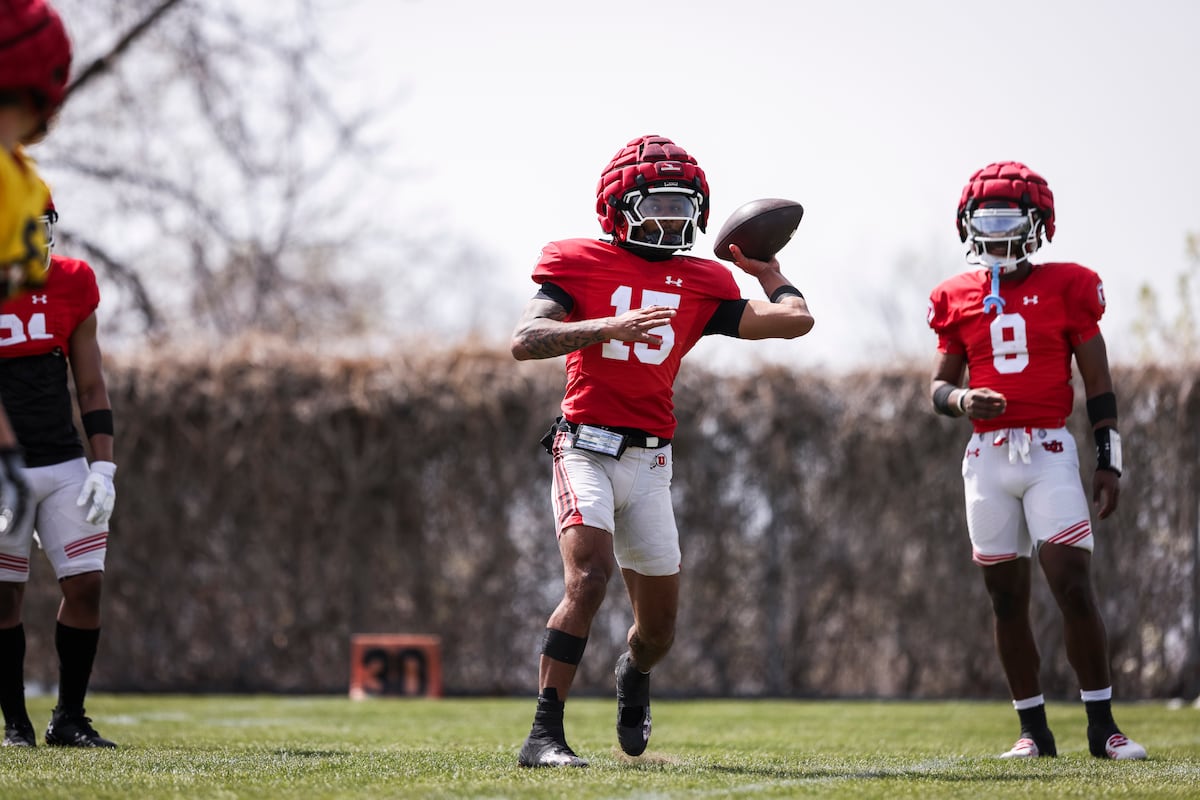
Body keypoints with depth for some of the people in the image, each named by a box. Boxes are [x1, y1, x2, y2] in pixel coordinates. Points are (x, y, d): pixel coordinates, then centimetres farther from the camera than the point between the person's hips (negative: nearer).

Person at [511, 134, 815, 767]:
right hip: (585, 447, -4)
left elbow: (795, 319, 7)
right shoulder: (582, 265, -1)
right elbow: (524, 341, -14)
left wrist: (764, 268, 21)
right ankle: (544, 736, -24)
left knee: (659, 624, 10)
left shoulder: (699, 285, 10)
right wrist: (609, 326, -24)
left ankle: (635, 674, 49)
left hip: (648, 461, 4)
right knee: (590, 574, -27)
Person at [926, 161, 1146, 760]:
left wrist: (1109, 462, -1)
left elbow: (1098, 384, 4)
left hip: (1049, 451, -3)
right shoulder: (957, 299, 9)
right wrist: (960, 401, -9)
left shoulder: (1067, 288, 2)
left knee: (1074, 586, -12)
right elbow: (939, 384, 15)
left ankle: (1102, 726, -4)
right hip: (987, 457, 3)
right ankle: (1033, 731, 12)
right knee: (1008, 597, 4)